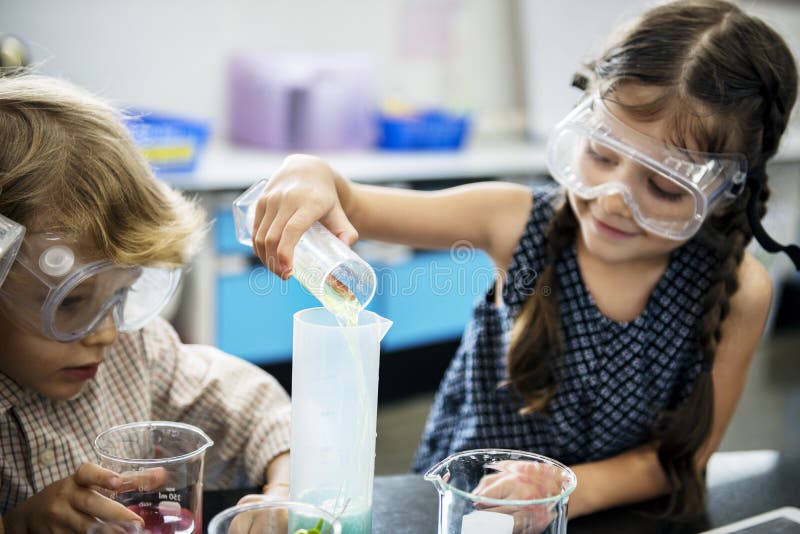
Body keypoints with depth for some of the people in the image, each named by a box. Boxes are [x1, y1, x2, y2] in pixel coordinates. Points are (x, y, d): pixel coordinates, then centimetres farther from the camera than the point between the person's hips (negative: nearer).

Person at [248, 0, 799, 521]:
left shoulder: (737, 293, -14)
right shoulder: (520, 222, -14)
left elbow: (685, 454, -5)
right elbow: (351, 208, -9)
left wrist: (576, 490, -21)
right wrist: (312, 176, -32)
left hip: (611, 514, 0)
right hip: (459, 502, 0)